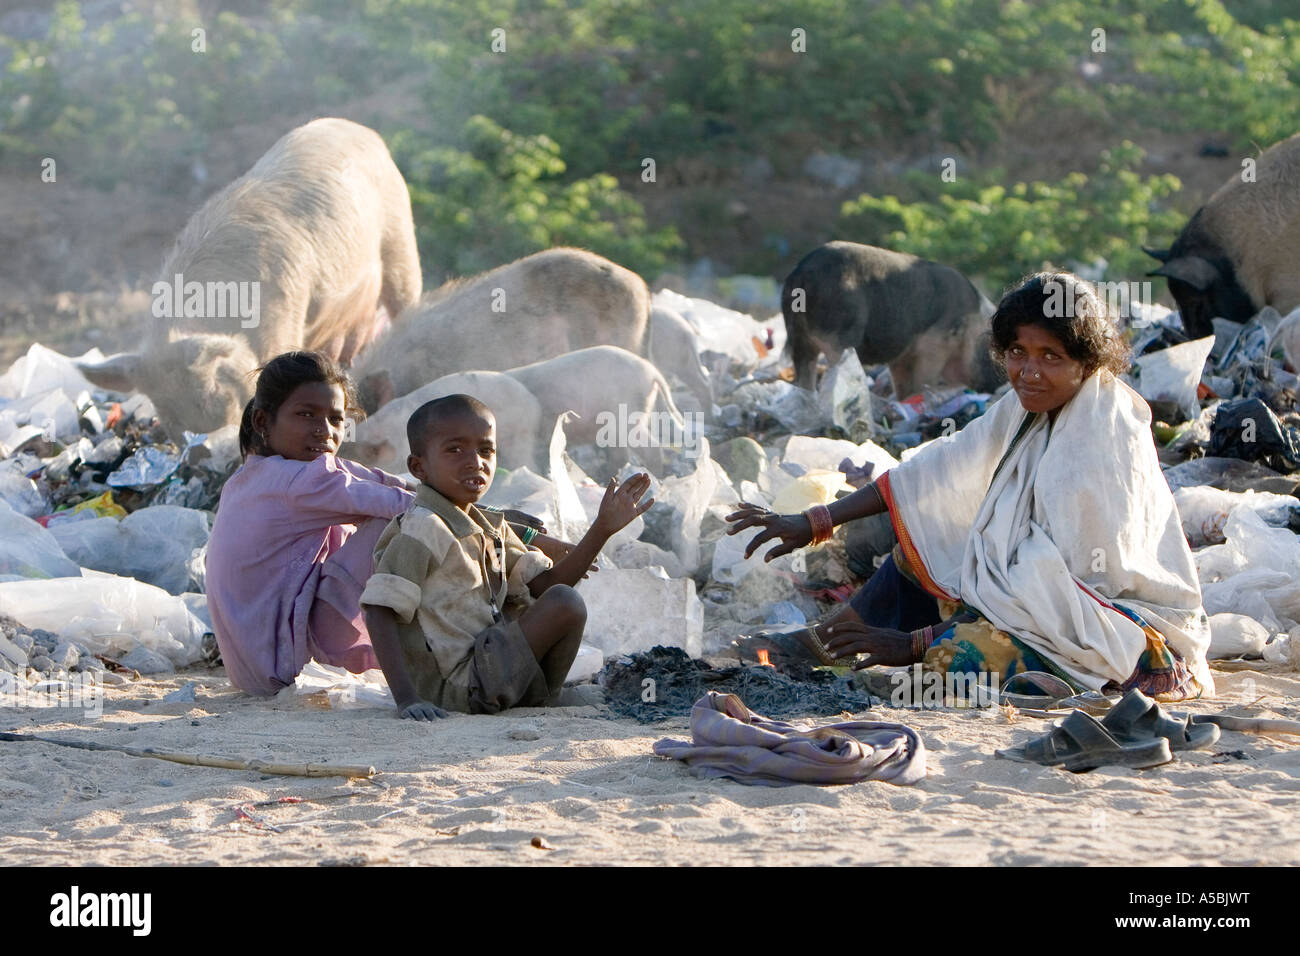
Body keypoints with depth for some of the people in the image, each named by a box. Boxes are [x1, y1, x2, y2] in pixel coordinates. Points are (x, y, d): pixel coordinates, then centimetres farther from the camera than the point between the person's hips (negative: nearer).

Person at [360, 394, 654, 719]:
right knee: (565, 605, -12)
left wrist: (603, 528, 3)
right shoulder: (423, 528, -15)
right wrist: (406, 699, -31)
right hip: (453, 689, -10)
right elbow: (380, 611, -22)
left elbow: (545, 583, 11)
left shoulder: (490, 530, 14)